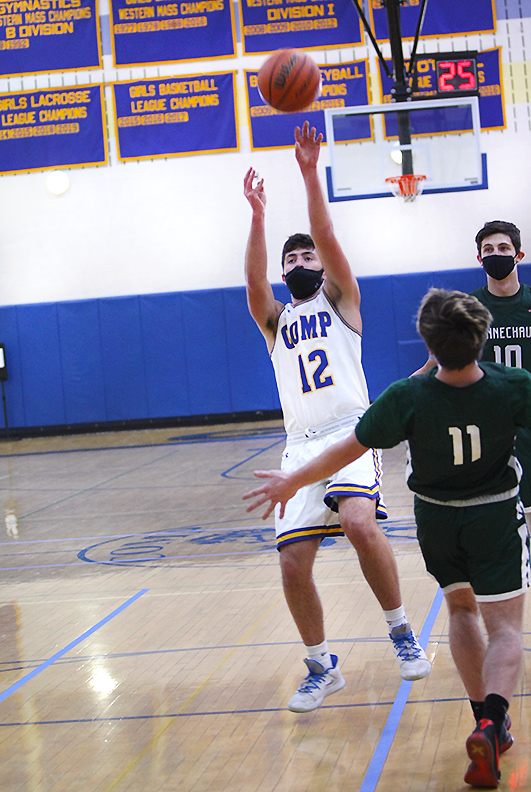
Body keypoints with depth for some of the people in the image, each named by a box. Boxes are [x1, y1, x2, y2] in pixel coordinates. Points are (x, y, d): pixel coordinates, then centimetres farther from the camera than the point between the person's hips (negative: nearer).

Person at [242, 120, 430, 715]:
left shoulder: (339, 299, 14)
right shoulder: (274, 320, 20)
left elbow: (327, 238, -2)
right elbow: (253, 280, -1)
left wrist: (310, 174, -12)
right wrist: (258, 214, -12)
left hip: (352, 431, -3)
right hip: (301, 444, 4)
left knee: (359, 524, -30)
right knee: (293, 563, -6)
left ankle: (401, 631, -10)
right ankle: (321, 668, 14)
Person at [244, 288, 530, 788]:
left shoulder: (407, 398, -22)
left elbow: (347, 451, -11)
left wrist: (293, 483, 2)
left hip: (436, 518, 1)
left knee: (460, 608, 23)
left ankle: (486, 720, 20)